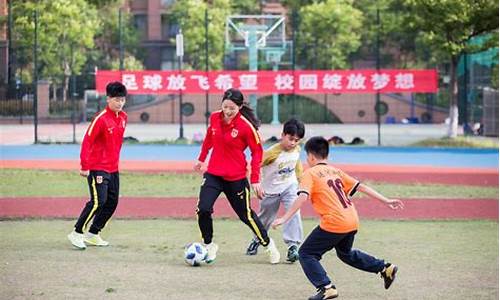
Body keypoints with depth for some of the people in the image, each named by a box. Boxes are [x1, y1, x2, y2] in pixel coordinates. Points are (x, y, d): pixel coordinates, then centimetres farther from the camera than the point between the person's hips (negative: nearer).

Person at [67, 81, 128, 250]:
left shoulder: (123, 117, 6)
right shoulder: (101, 118, -17)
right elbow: (87, 141, -18)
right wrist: (84, 166, -20)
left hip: (113, 168, 8)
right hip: (98, 168, -8)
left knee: (112, 203, 10)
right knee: (98, 202, -15)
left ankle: (92, 235, 20)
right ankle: (77, 233, -5)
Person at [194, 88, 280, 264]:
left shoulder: (246, 126, -17)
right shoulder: (214, 118, -4)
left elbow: (257, 152, -8)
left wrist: (255, 180, -10)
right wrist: (201, 158, 25)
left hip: (236, 178, -3)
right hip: (213, 174, 3)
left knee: (246, 215, 9)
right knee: (203, 210, -14)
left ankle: (268, 244, 33)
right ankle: (209, 245, 7)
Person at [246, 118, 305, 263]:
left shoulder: (297, 149, -9)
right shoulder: (273, 152, -27)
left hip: (290, 186, 2)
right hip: (271, 190, -2)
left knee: (294, 213, -21)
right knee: (265, 217, 16)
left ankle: (293, 246, -19)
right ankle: (257, 240, 45)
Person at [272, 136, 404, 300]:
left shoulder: (310, 173, -1)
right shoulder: (336, 171, 19)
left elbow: (303, 197, -17)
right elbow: (361, 187, 17)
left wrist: (285, 218, -20)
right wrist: (386, 201, 20)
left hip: (334, 223, -8)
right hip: (352, 221, 8)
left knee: (306, 253, 3)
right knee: (345, 253, 33)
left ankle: (326, 287, -12)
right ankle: (385, 268, 32)